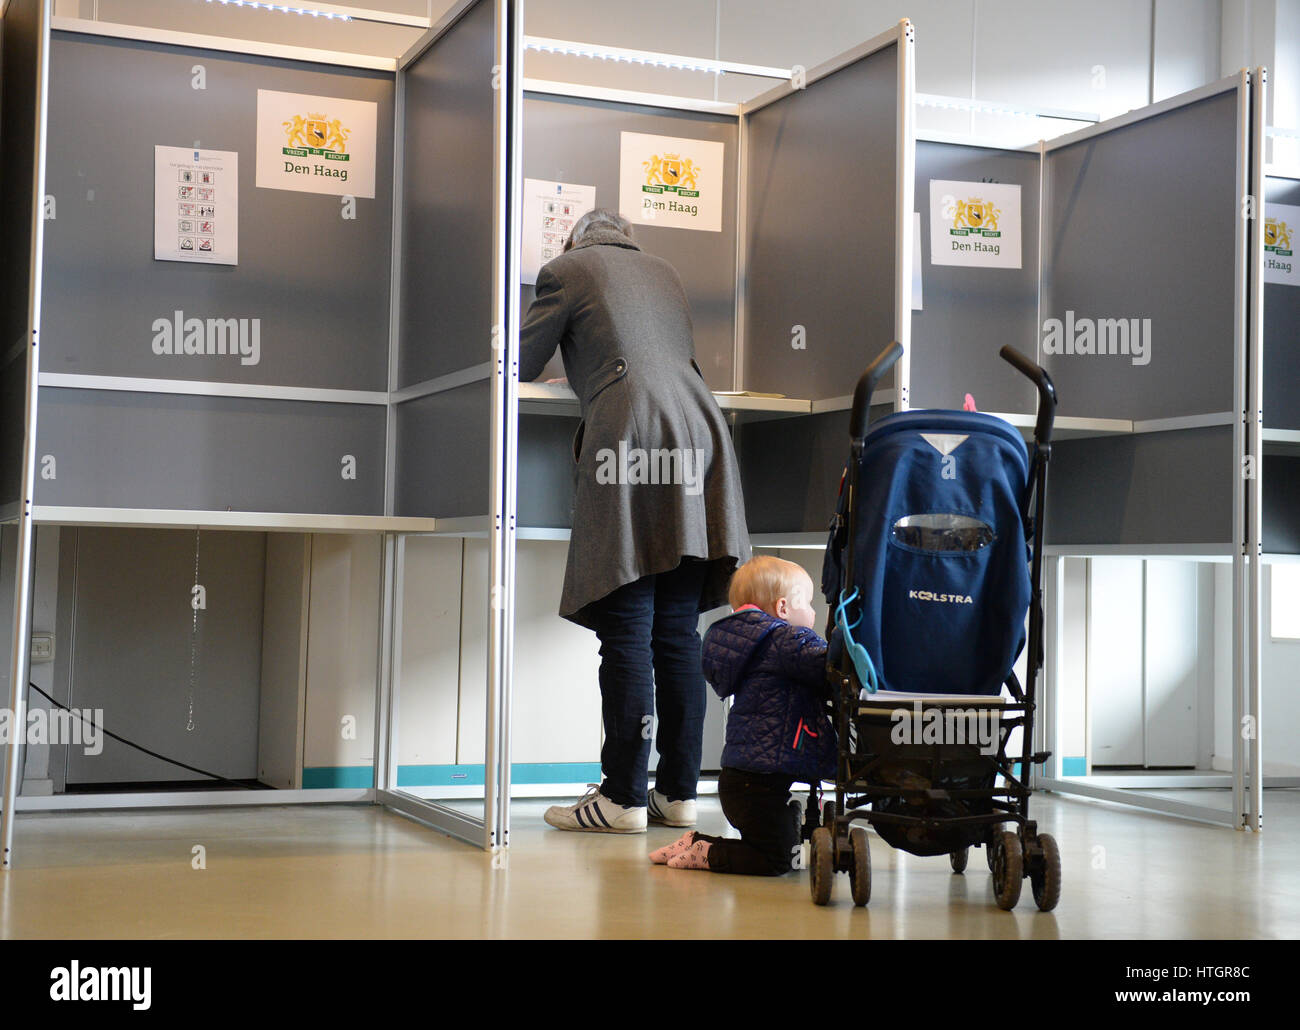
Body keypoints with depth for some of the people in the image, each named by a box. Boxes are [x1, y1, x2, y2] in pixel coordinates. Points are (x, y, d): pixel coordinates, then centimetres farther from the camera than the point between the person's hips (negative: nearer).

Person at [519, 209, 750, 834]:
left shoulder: (566, 271, 10)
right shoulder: (662, 271, 27)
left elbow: (520, 366, 12)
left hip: (631, 439, -6)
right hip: (698, 434, 6)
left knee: (627, 635, -6)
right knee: (678, 635, 7)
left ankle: (624, 797, -5)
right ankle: (678, 793, 9)